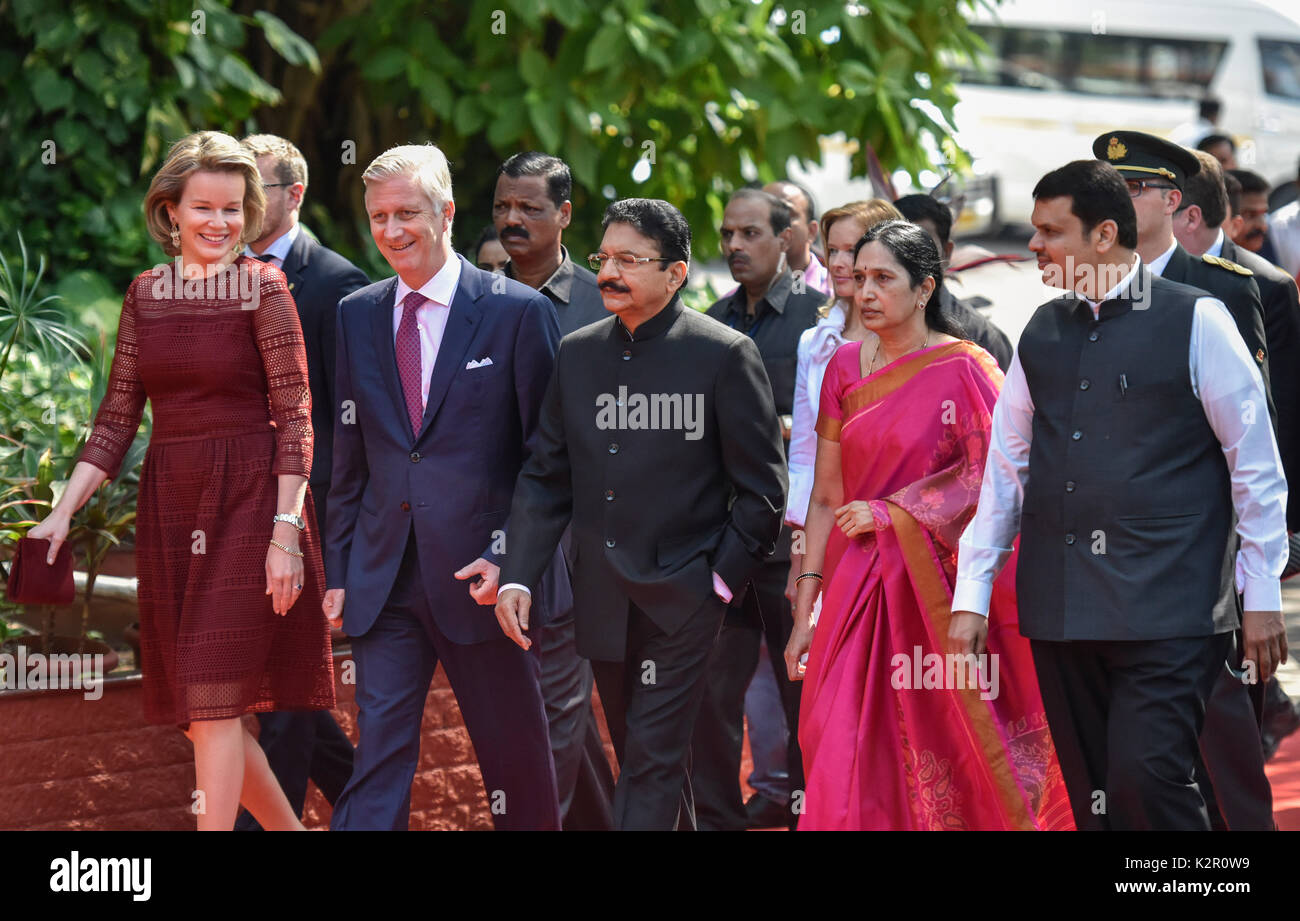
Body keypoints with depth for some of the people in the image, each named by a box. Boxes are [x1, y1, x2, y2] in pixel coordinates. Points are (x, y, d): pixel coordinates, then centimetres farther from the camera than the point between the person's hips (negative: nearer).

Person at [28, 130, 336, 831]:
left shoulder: (263, 289, -5)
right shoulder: (146, 293, 10)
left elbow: (295, 418, -8)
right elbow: (117, 418, 10)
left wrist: (286, 531, -16)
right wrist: (63, 511, 0)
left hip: (248, 504, -5)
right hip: (169, 506, 5)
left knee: (213, 705, -10)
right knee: (199, 715, 8)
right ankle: (290, 830, 26)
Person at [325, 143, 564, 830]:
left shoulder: (518, 312, -4)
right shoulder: (357, 315, 10)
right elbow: (349, 456, 13)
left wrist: (510, 556, -13)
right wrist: (338, 569, 8)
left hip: (481, 575, -3)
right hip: (384, 579, 3)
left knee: (515, 756, 9)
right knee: (380, 751, -1)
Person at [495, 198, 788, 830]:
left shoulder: (725, 355, -6)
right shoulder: (577, 352, 9)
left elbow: (762, 485, -3)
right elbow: (545, 477, 10)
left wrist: (722, 580, -6)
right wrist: (518, 576, 0)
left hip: (681, 597, -5)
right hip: (602, 599, 5)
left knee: (653, 760, -9)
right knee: (638, 754, 14)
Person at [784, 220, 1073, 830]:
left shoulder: (965, 369, -6)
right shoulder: (845, 367, 8)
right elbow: (825, 499, 8)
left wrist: (891, 514, -13)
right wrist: (805, 613, 3)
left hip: (940, 586, -4)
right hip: (859, 590, 4)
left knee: (950, 759, 1)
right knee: (843, 762, -3)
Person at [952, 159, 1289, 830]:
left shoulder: (1195, 321, -2)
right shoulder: (1042, 333, 13)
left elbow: (1255, 464, -1)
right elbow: (1004, 468, 14)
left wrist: (1262, 595, -2)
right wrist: (970, 596, 10)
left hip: (1166, 603, -5)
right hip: (1058, 609, 5)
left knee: (1146, 776, -16)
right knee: (1090, 795, 7)